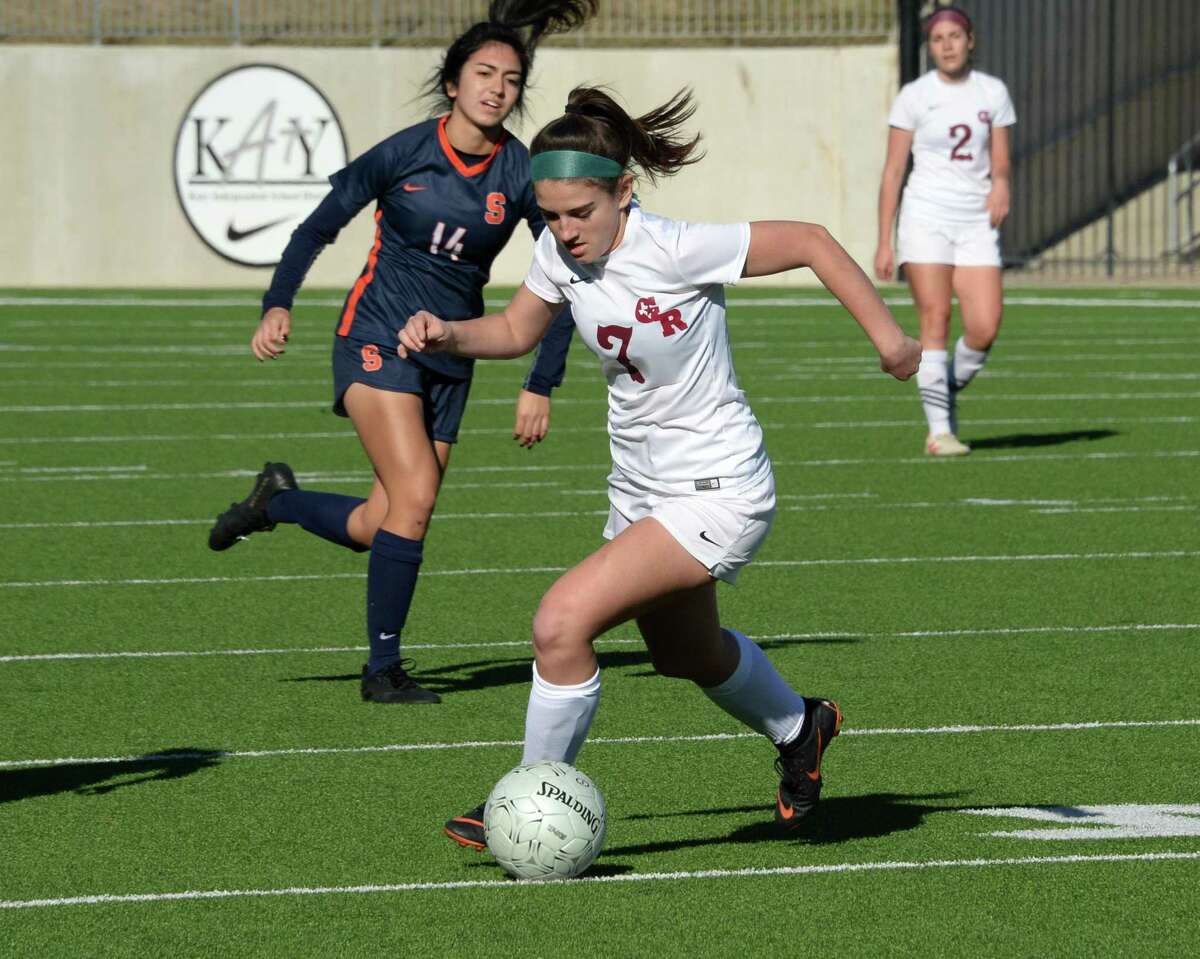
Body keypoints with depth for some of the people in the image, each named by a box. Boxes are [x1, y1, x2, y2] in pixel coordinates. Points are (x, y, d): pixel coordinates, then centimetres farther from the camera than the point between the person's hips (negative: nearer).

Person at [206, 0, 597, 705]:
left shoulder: (523, 175, -5)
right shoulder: (404, 154, -10)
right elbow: (320, 226, -1)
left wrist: (541, 387, -4)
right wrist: (279, 305, -14)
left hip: (451, 357, 4)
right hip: (377, 339, -4)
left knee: (383, 528, 0)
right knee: (415, 495, -20)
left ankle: (278, 500, 30)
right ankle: (384, 669, -8)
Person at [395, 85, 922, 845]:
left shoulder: (676, 251, -26)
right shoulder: (560, 250, -8)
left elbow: (810, 242, -16)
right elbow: (516, 332, 9)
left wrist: (887, 335, -11)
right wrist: (446, 335, -10)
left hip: (718, 492, -8)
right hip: (641, 488, 8)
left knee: (563, 620, -22)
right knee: (685, 655, 29)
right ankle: (800, 730, 58)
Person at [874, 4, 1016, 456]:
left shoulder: (993, 93, 8)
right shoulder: (914, 96, 1)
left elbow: (1000, 164, 10)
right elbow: (892, 171, 1)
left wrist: (1000, 186, -15)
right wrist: (884, 242, -3)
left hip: (976, 222, 2)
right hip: (926, 217, -2)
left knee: (984, 329, -9)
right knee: (935, 320, -9)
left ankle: (946, 394, 19)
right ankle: (938, 429, -5)